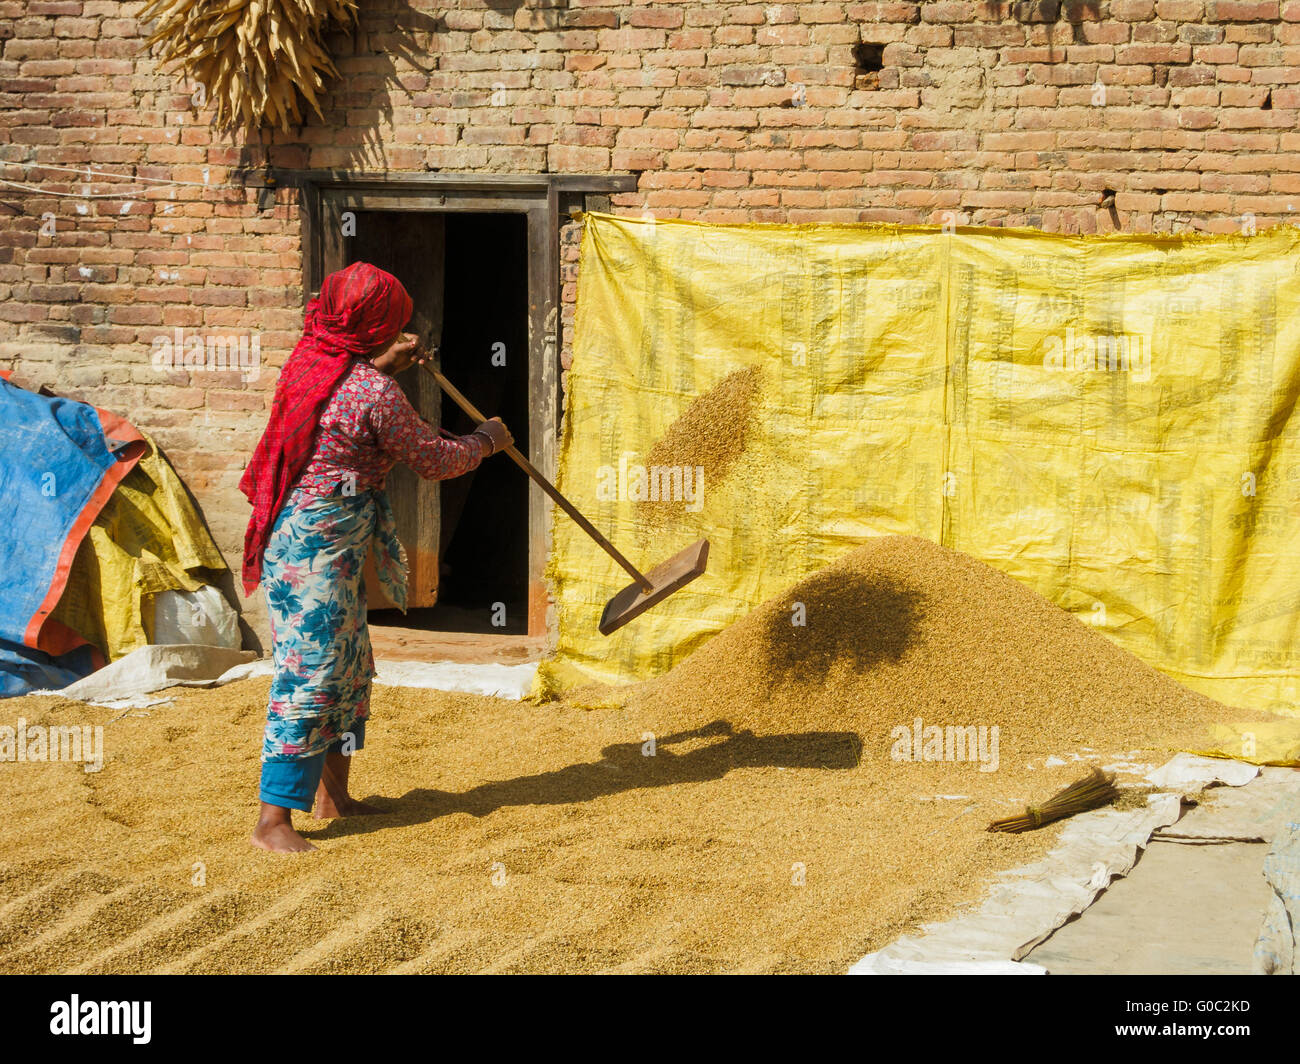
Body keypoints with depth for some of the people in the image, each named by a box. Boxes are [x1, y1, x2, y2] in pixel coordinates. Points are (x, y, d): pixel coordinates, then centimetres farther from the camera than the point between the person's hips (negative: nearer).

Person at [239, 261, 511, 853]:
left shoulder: (309, 362, 6)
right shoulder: (375, 394, -19)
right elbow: (433, 460, -7)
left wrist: (382, 367, 29)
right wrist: (487, 441, 10)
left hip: (295, 534, 10)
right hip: (321, 545, -10)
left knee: (349, 665, 20)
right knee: (310, 674, -8)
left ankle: (332, 793, 31)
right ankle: (272, 821, -7)